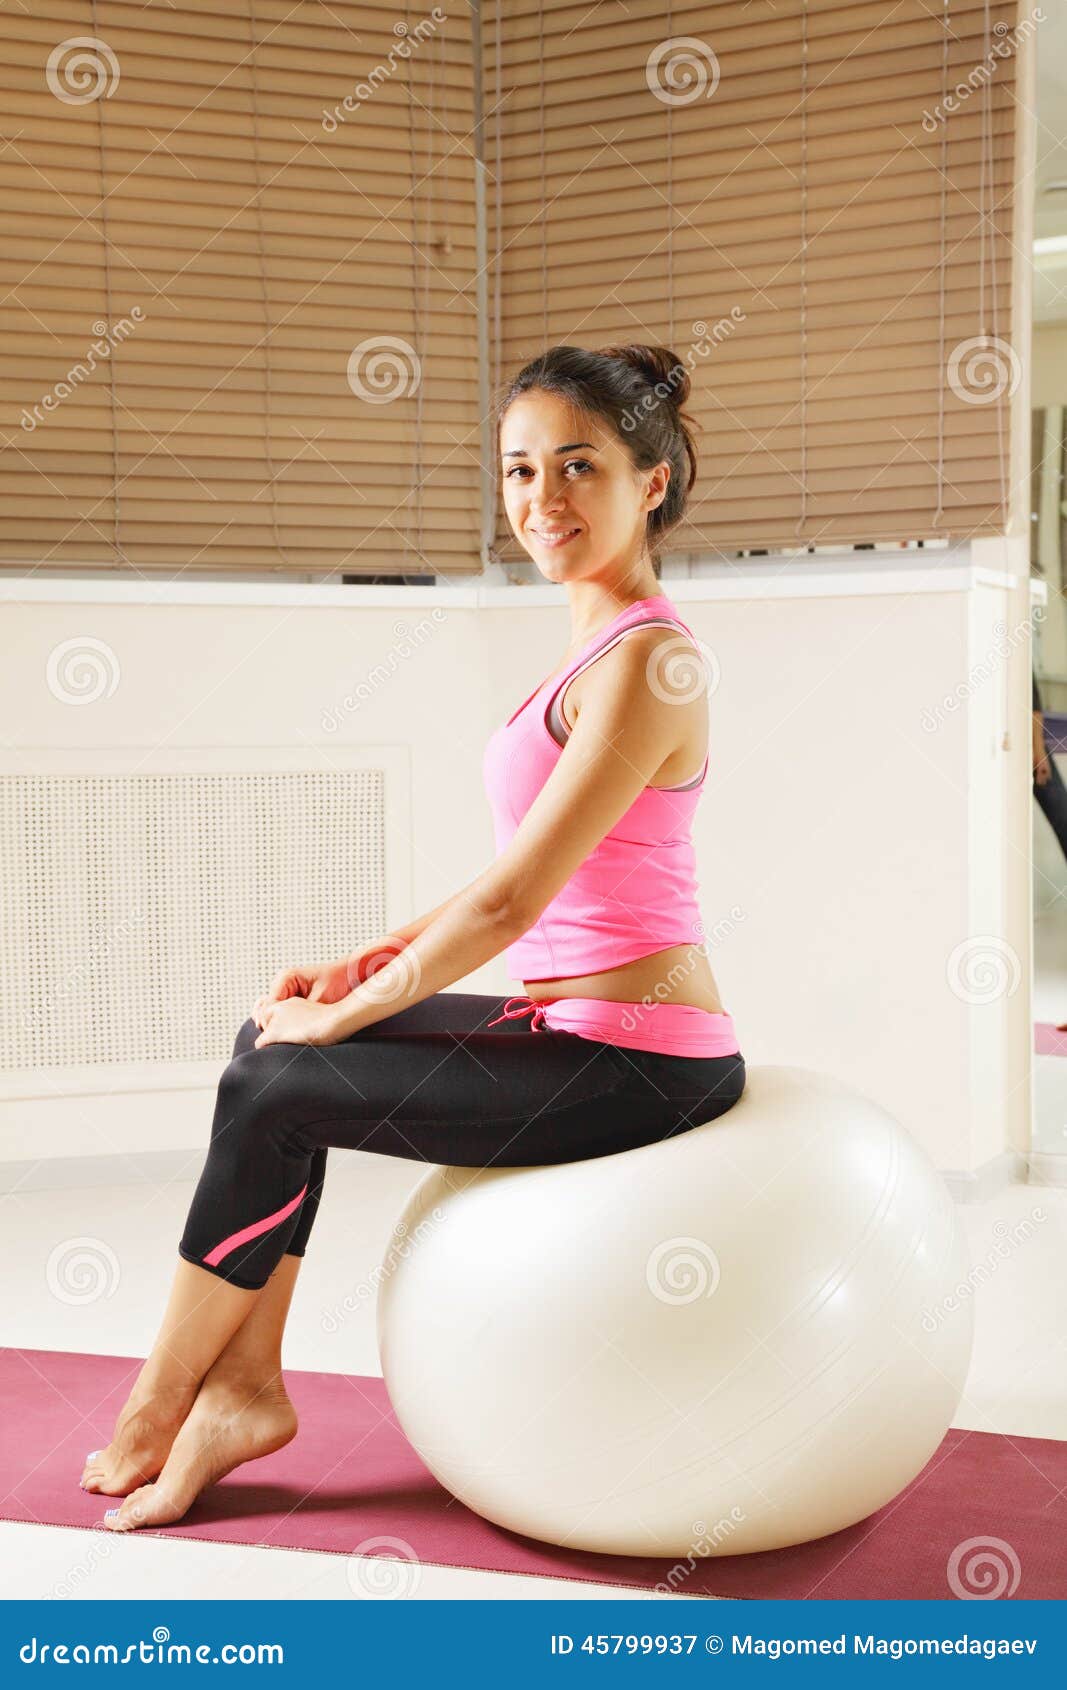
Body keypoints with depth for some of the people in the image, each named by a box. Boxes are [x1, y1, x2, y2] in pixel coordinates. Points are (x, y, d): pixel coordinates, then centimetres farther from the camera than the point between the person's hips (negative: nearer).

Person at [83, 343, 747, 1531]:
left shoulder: (643, 661, -18)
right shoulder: (599, 645, 12)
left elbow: (512, 901, -21)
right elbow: (526, 880, 17)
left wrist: (349, 1013, -10)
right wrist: (355, 971, 10)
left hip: (637, 1061, -10)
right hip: (579, 1027, 10)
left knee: (272, 1095, -6)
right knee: (276, 1039, 11)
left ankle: (149, 1426, 12)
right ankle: (247, 1389, 14)